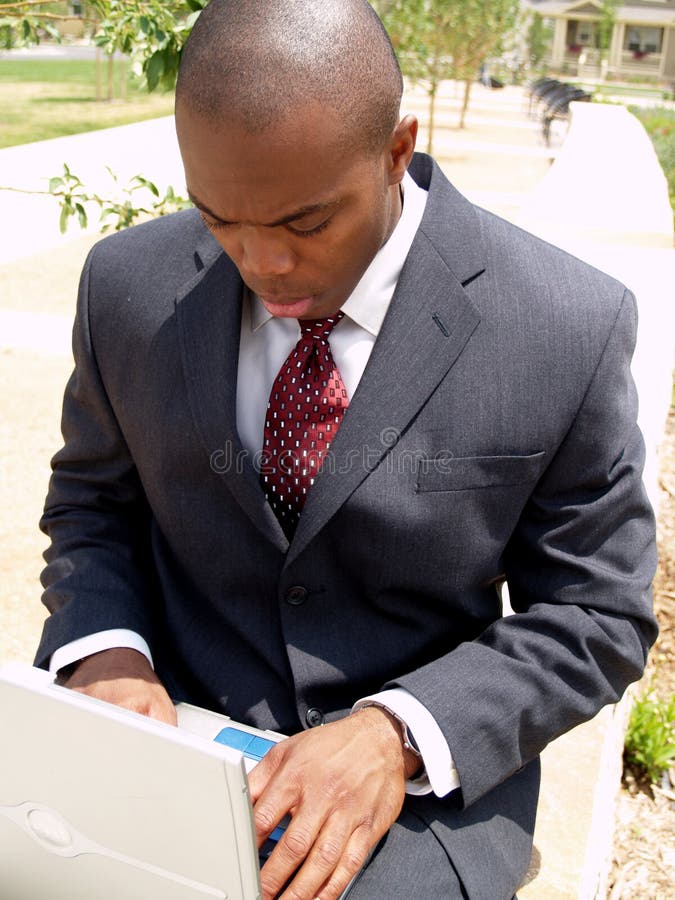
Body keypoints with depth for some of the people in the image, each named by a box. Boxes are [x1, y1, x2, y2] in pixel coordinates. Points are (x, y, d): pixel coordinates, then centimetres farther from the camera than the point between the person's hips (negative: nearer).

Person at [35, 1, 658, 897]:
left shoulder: (570, 328, -15)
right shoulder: (130, 285, -6)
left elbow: (597, 615, -7)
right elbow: (92, 502, 8)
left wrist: (401, 733, -22)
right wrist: (103, 648, -13)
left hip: (427, 773, -1)